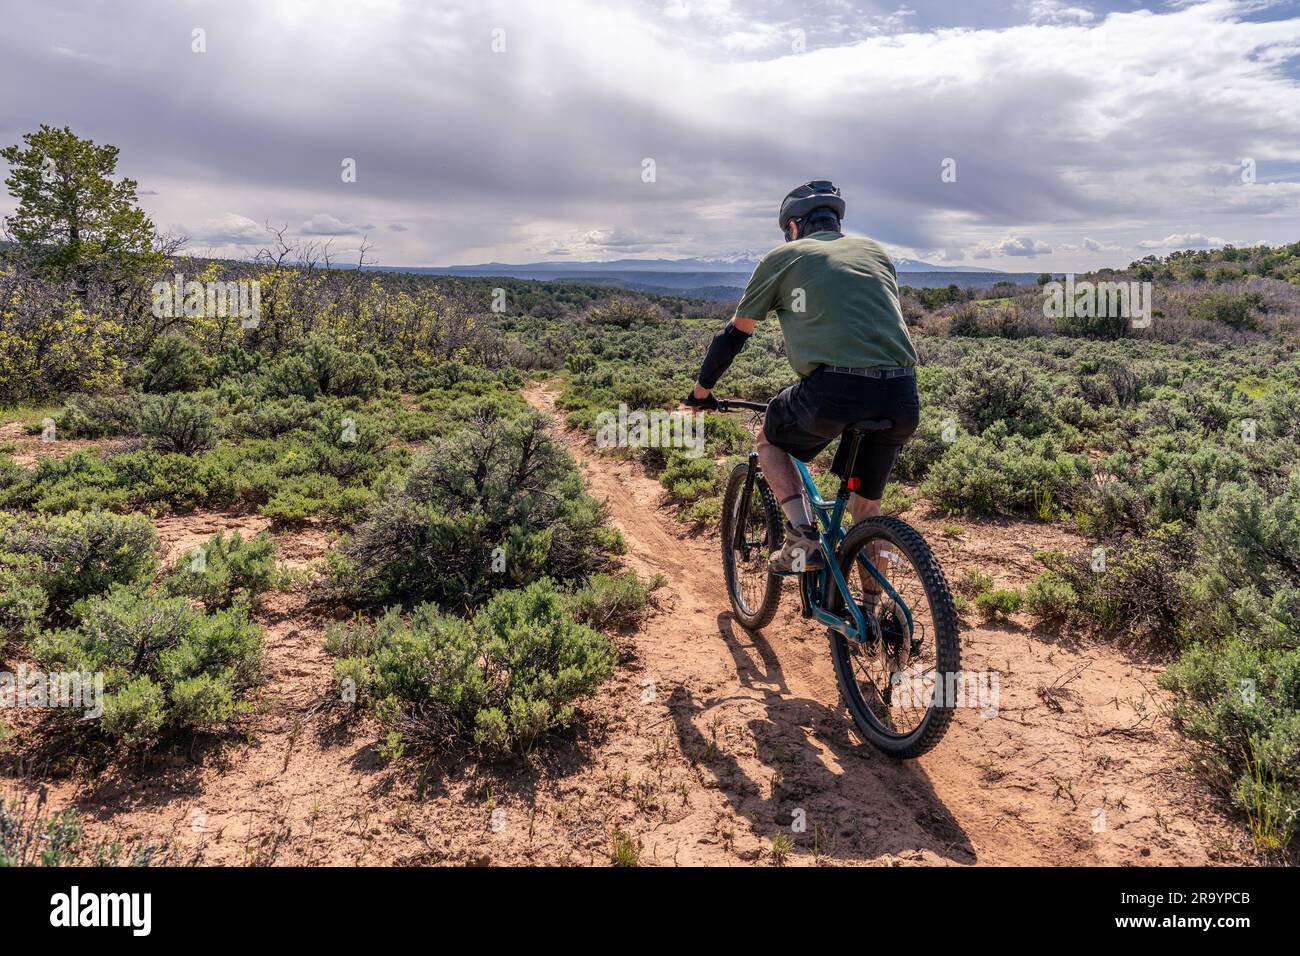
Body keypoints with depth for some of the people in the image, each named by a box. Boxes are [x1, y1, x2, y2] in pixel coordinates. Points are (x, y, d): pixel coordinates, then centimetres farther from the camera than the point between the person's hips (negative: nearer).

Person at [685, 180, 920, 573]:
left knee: (770, 440, 26)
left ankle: (803, 536, 8)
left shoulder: (783, 257, 14)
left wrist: (701, 389, 33)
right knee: (866, 505, 24)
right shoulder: (877, 251, 25)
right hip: (901, 395, 5)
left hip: (834, 390, -4)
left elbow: (736, 332, 20)